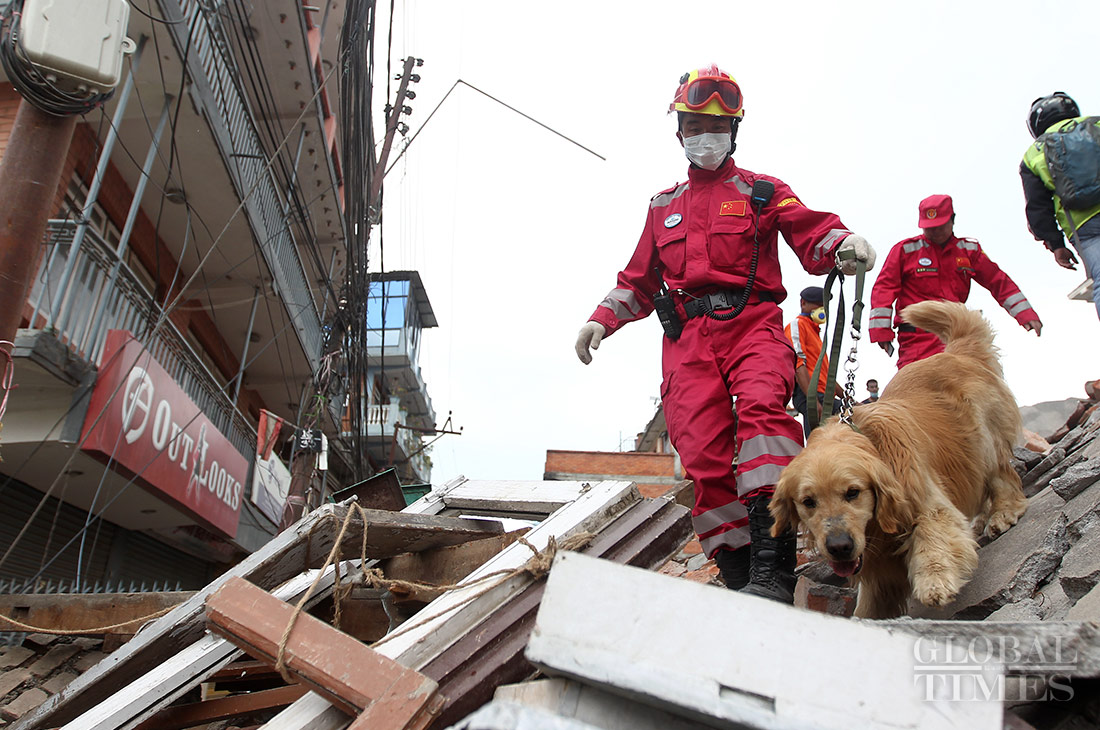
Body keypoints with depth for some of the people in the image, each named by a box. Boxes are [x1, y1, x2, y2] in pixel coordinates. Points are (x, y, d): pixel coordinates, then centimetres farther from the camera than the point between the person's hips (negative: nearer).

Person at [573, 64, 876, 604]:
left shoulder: (762, 191, 20)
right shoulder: (663, 206, 29)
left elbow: (812, 235, 5)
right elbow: (639, 279, 30)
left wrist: (843, 244, -19)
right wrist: (603, 319, 13)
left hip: (752, 322, -2)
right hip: (687, 339, 3)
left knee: (762, 406, -32)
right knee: (704, 455, -15)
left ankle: (771, 569, -39)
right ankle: (737, 572, -11)